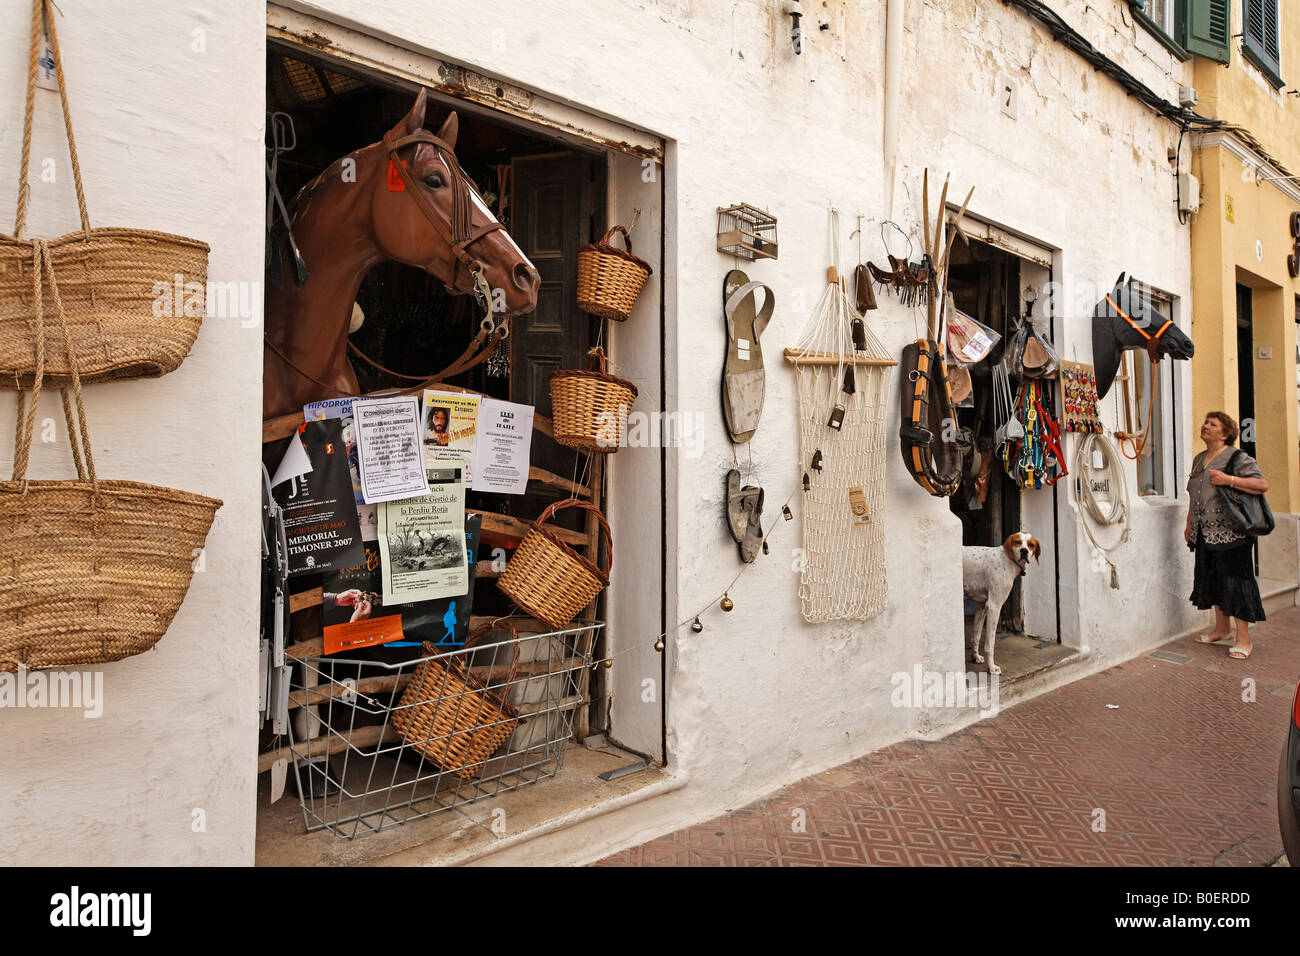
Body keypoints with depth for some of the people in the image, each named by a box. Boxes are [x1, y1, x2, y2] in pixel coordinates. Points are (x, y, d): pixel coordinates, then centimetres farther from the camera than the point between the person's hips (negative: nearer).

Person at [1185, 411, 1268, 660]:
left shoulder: (1237, 458, -5)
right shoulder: (1199, 460, 17)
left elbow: (1262, 484, -14)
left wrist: (1228, 479, -21)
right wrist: (1189, 525, 22)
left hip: (1229, 534, -7)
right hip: (1205, 534, 8)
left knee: (1234, 581, -5)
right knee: (1213, 580, 13)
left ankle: (1243, 639, 1)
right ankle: (1222, 631, 24)